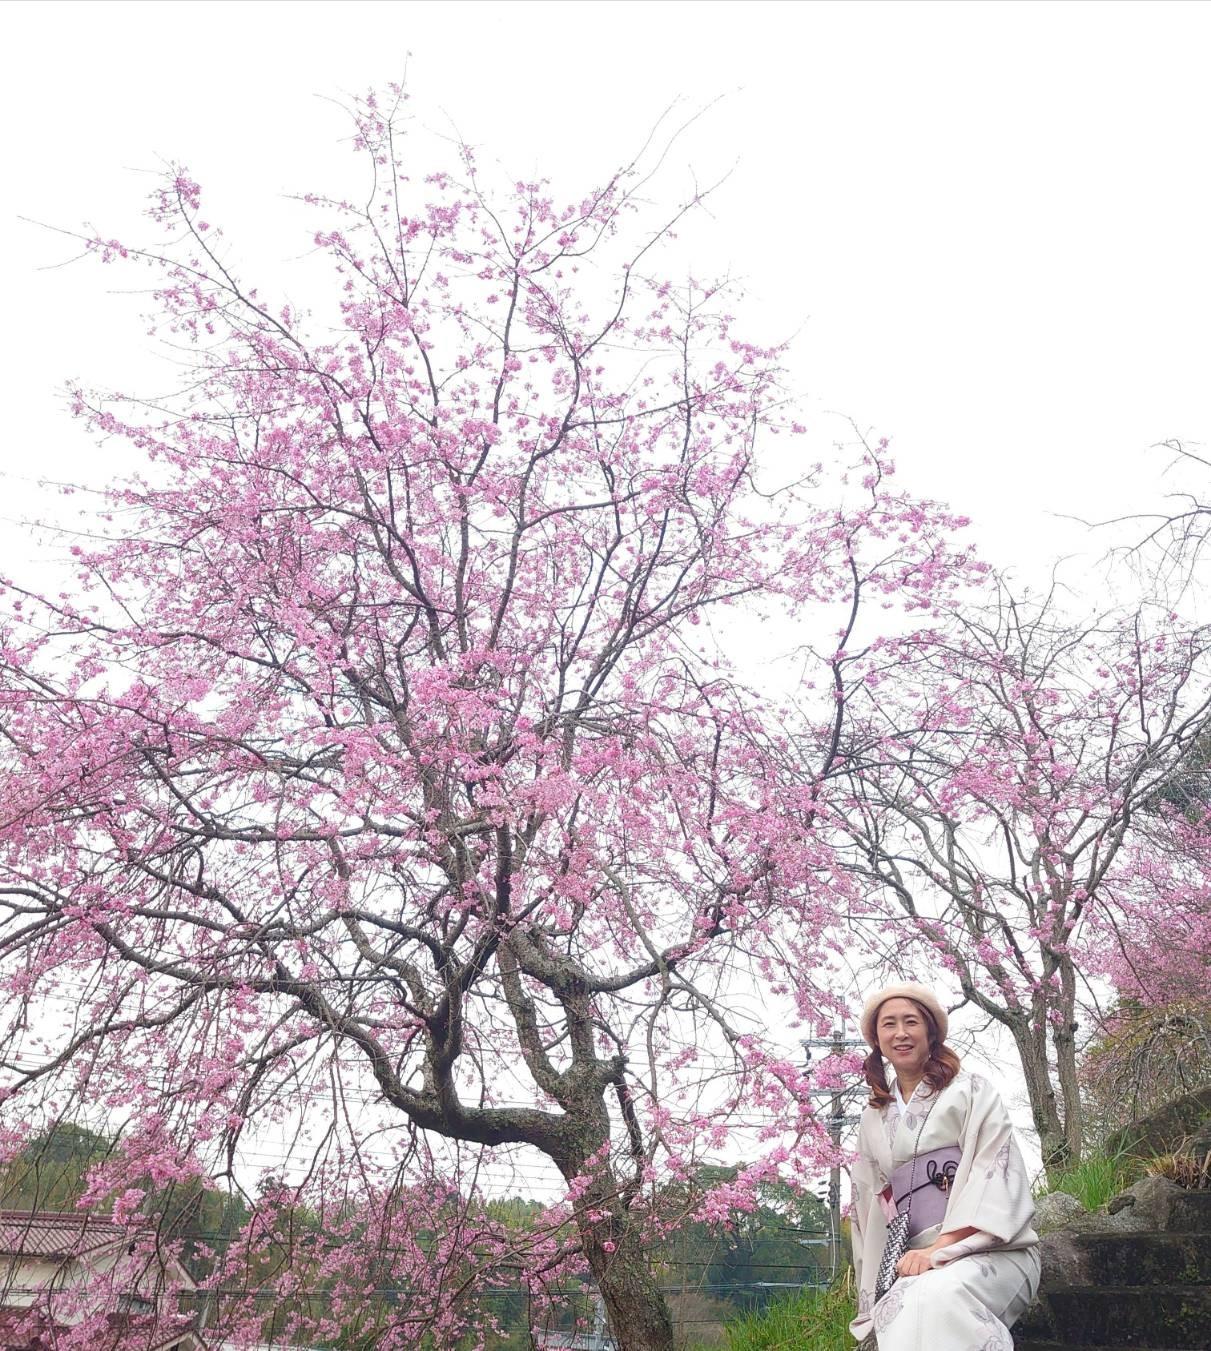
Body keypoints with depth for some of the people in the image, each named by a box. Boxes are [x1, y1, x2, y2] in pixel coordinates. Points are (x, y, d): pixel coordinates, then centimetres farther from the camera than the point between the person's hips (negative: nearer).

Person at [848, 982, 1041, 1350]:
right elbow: (868, 1199, 23)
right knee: (897, 1312, -34)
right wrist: (873, 1281, 9)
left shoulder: (971, 1091, 8)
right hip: (917, 1258, 3)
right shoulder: (873, 1118, 21)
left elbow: (994, 1170, -5)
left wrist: (941, 1248, -17)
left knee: (938, 1296, -40)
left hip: (992, 1250, -3)